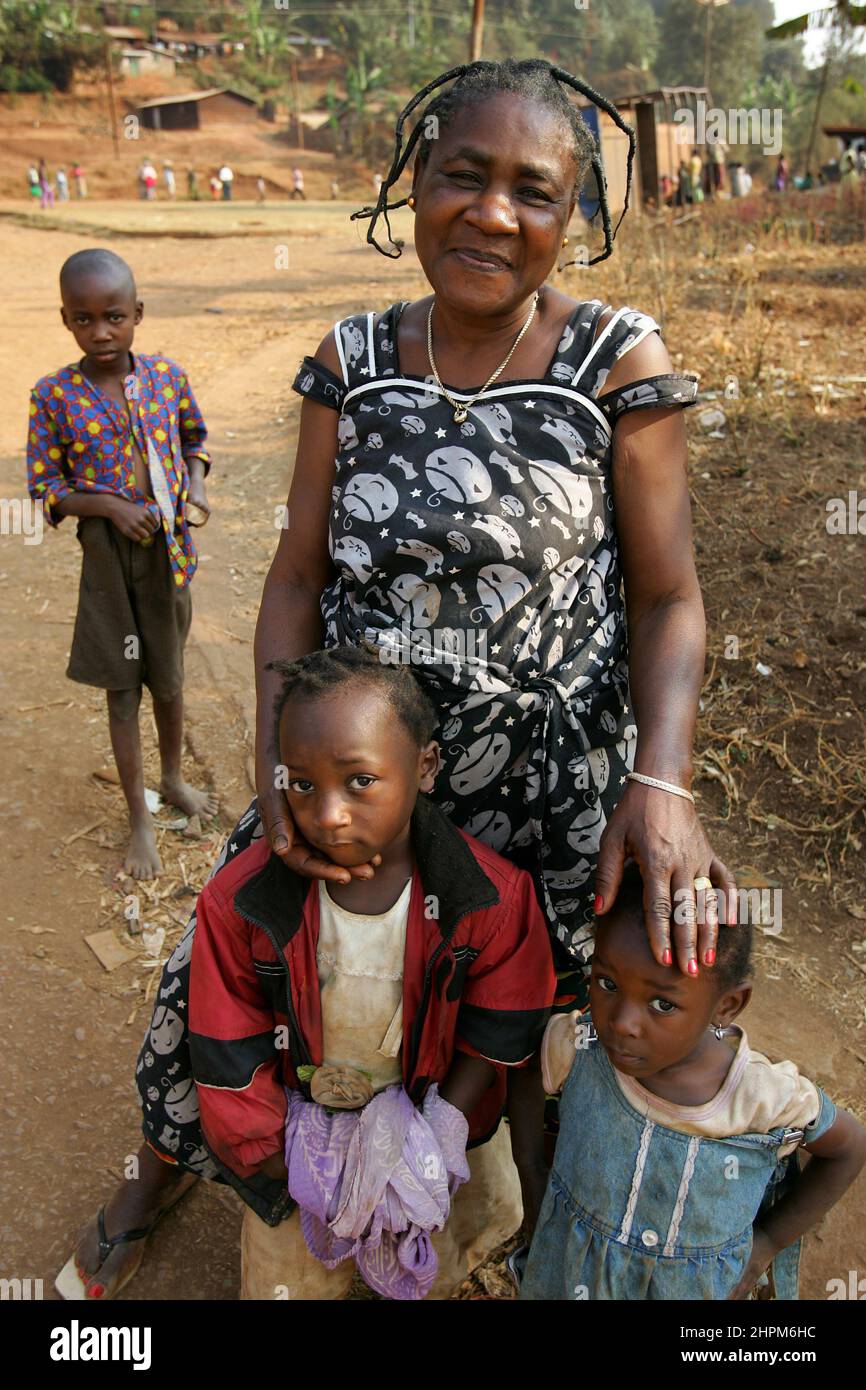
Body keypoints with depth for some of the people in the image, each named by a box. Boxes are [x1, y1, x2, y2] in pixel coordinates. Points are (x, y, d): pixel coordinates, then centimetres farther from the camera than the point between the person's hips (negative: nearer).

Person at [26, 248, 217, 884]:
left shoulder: (168, 376, -4)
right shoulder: (54, 396, -10)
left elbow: (196, 437, 14)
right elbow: (45, 489, -5)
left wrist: (197, 482, -5)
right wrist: (108, 503, -21)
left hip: (170, 551, 2)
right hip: (107, 558, -2)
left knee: (168, 676, 17)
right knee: (123, 687, 7)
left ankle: (174, 778, 42)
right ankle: (141, 819, 21)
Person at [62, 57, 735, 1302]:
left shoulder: (618, 361, -9)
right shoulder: (351, 361, 0)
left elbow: (667, 596, -8)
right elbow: (299, 574, 0)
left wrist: (662, 779, -25)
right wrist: (279, 753, -14)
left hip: (547, 786, -2)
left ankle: (534, 1208, 52)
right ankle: (161, 1172, 49)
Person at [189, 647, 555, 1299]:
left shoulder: (493, 895, -27)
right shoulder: (239, 905, -26)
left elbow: (498, 1038, -14)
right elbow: (230, 1068, -14)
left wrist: (428, 1144, -18)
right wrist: (306, 1174, -12)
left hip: (437, 1111, 0)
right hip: (304, 1129, 0)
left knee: (448, 1269, 21)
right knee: (285, 1276, 17)